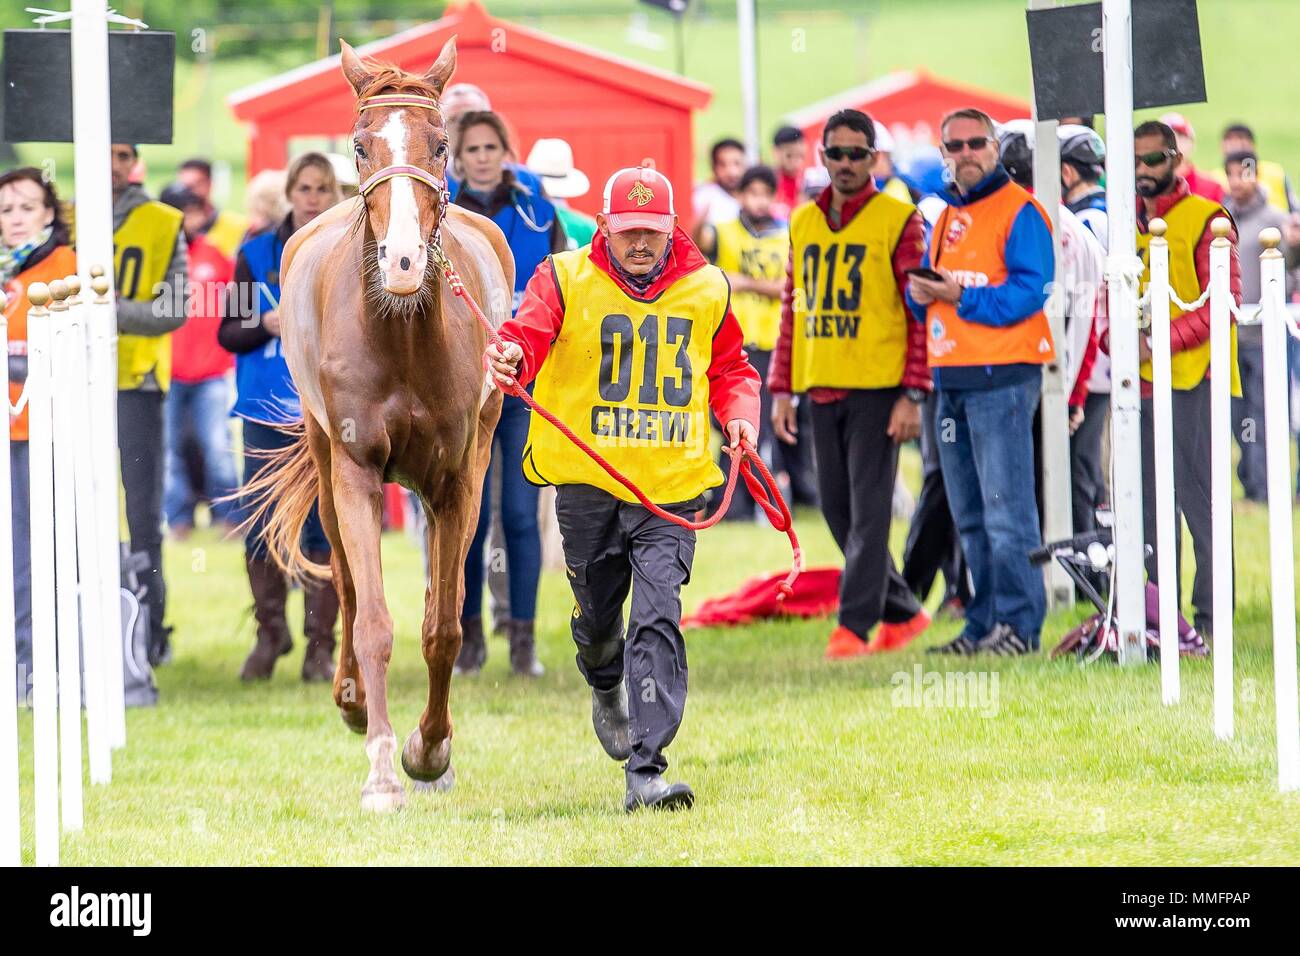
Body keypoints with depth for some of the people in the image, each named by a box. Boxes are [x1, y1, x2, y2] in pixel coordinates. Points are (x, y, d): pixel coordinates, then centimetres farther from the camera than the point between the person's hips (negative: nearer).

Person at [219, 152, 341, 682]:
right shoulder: (257, 254, 9)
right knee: (261, 528, -2)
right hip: (269, 413, 1)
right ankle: (269, 634, 15)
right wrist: (266, 325, -11)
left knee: (326, 528, -1)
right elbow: (228, 333, 8)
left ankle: (321, 644, 7)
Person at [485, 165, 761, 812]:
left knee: (658, 621, -14)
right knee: (598, 612, 16)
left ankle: (645, 770, -17)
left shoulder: (706, 292, 6)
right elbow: (529, 333, -18)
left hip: (671, 489, 0)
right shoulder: (566, 280, -2)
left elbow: (730, 369, 18)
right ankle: (606, 687, 54)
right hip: (587, 483, 0)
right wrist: (513, 354, -41)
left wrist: (739, 415, -2)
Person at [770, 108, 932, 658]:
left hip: (877, 387, -6)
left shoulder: (899, 221, -5)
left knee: (868, 509, -8)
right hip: (820, 387, 6)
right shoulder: (803, 222, 12)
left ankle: (855, 624, -8)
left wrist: (913, 395, -13)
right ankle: (902, 613, 21)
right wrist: (781, 390, 11)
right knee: (838, 509, 9)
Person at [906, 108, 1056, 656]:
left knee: (1006, 508, -10)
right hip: (951, 379, 9)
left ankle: (1019, 624, -8)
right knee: (969, 516, 12)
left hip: (1002, 377, -9)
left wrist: (959, 297, -20)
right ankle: (984, 623, 17)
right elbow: (923, 297, 22)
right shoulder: (946, 218, 20)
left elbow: (1029, 291, -15)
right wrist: (922, 294, -1)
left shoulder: (1019, 211, -6)